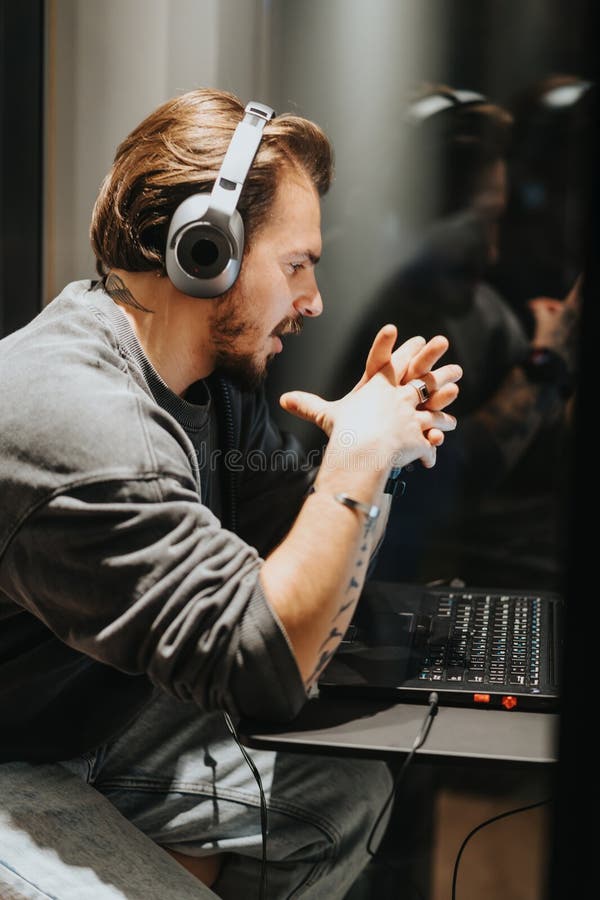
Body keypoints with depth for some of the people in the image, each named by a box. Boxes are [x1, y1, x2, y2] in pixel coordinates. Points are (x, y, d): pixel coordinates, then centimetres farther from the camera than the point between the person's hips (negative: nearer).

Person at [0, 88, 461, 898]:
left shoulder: (222, 375, 0)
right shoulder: (77, 417, -30)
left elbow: (307, 625, 2)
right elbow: (270, 670, -29)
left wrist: (373, 453, -11)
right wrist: (357, 462, -24)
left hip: (151, 705, 9)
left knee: (368, 768, -1)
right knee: (357, 789, -10)